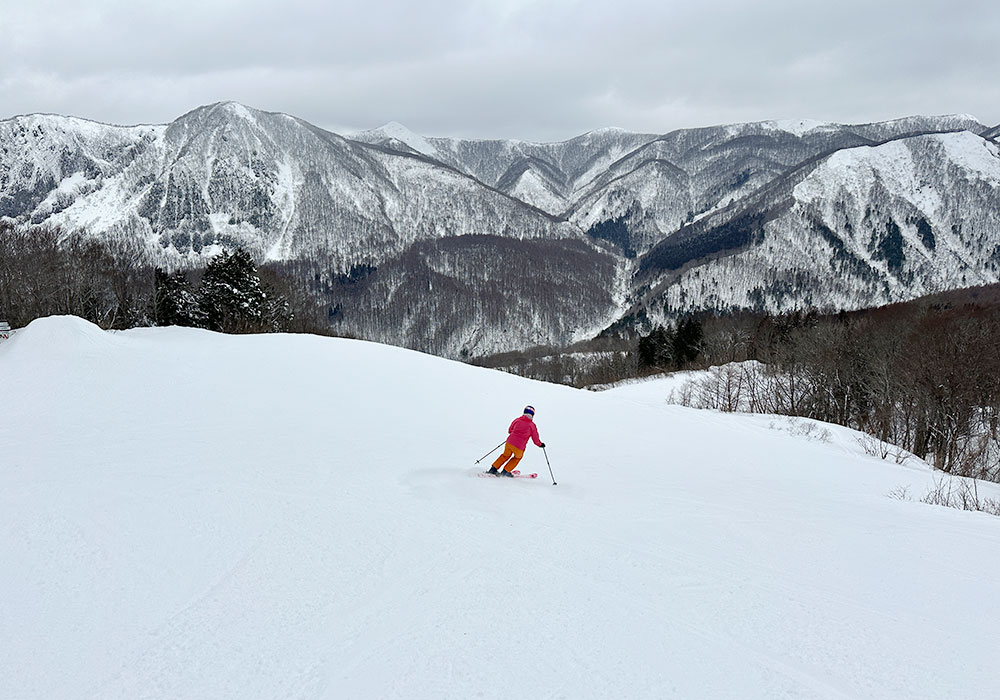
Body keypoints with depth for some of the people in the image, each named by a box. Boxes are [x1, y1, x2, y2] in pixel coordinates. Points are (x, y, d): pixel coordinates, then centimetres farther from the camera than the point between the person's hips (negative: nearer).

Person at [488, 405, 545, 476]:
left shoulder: (517, 420, 8)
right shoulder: (532, 425, -1)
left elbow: (509, 430, 23)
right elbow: (535, 439, 4)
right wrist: (540, 444, 23)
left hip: (509, 442, 3)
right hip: (519, 447, -3)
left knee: (506, 455, 29)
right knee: (517, 457, 28)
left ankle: (493, 469, 30)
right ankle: (505, 471, 27)